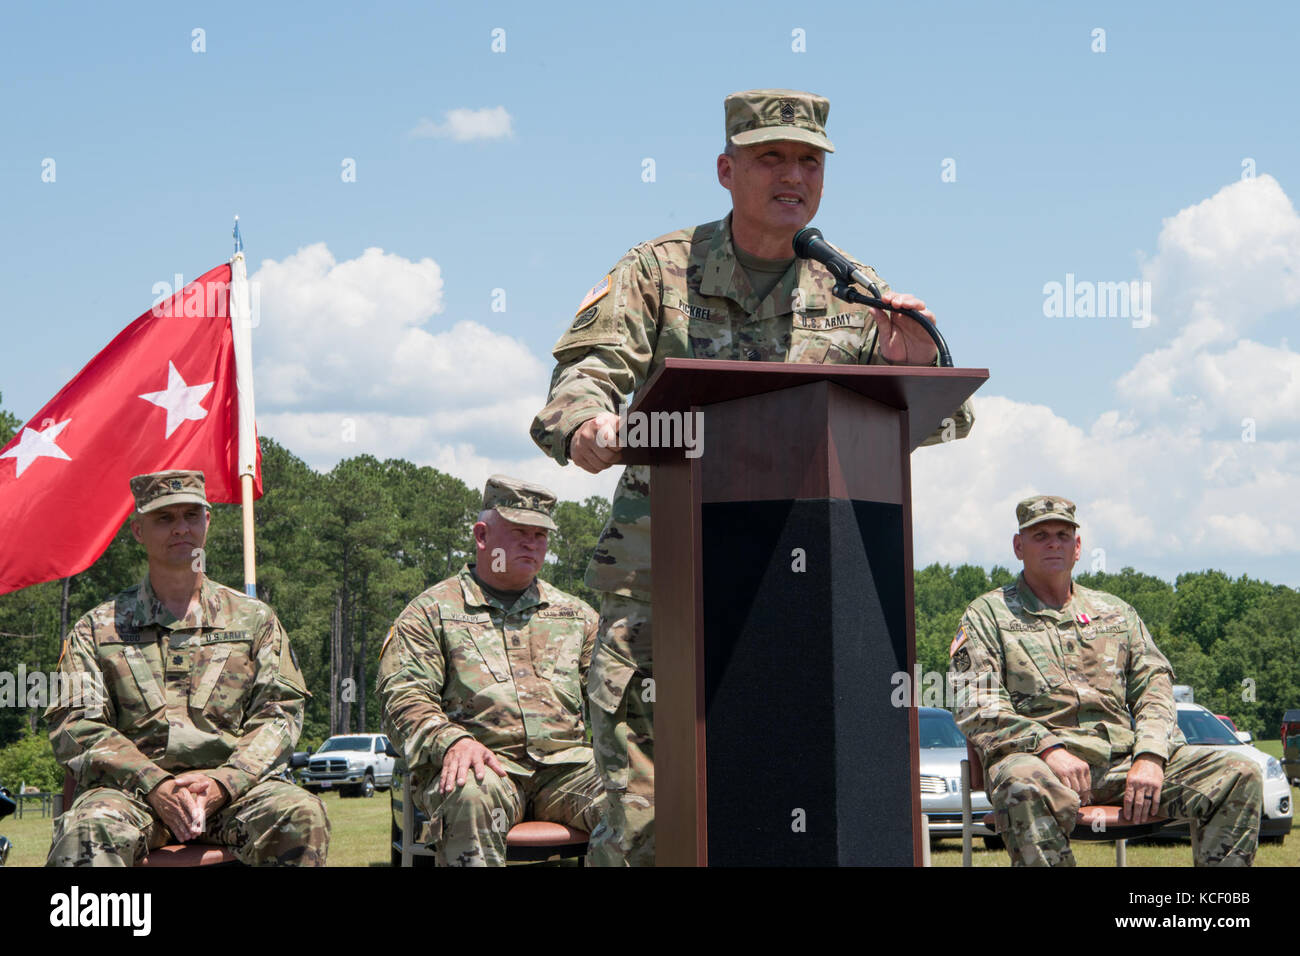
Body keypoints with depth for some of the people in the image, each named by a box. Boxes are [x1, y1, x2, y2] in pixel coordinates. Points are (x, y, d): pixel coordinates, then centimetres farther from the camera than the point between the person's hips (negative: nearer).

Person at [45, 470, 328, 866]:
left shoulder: (253, 618, 18)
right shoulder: (97, 628, 15)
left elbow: (279, 713, 9)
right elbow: (74, 724, 4)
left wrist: (223, 782, -11)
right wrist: (154, 785, -13)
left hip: (230, 789, 1)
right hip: (130, 791, -1)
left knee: (300, 815, -32)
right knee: (89, 831, -37)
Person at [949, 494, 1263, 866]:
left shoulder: (1115, 612, 25)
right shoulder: (988, 614, 12)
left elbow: (1154, 686, 15)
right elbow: (975, 708, 0)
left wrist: (1149, 756, -6)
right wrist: (1049, 748, -16)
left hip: (1123, 759, 4)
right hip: (1039, 759, -4)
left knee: (1239, 775, -16)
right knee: (1024, 786, -42)